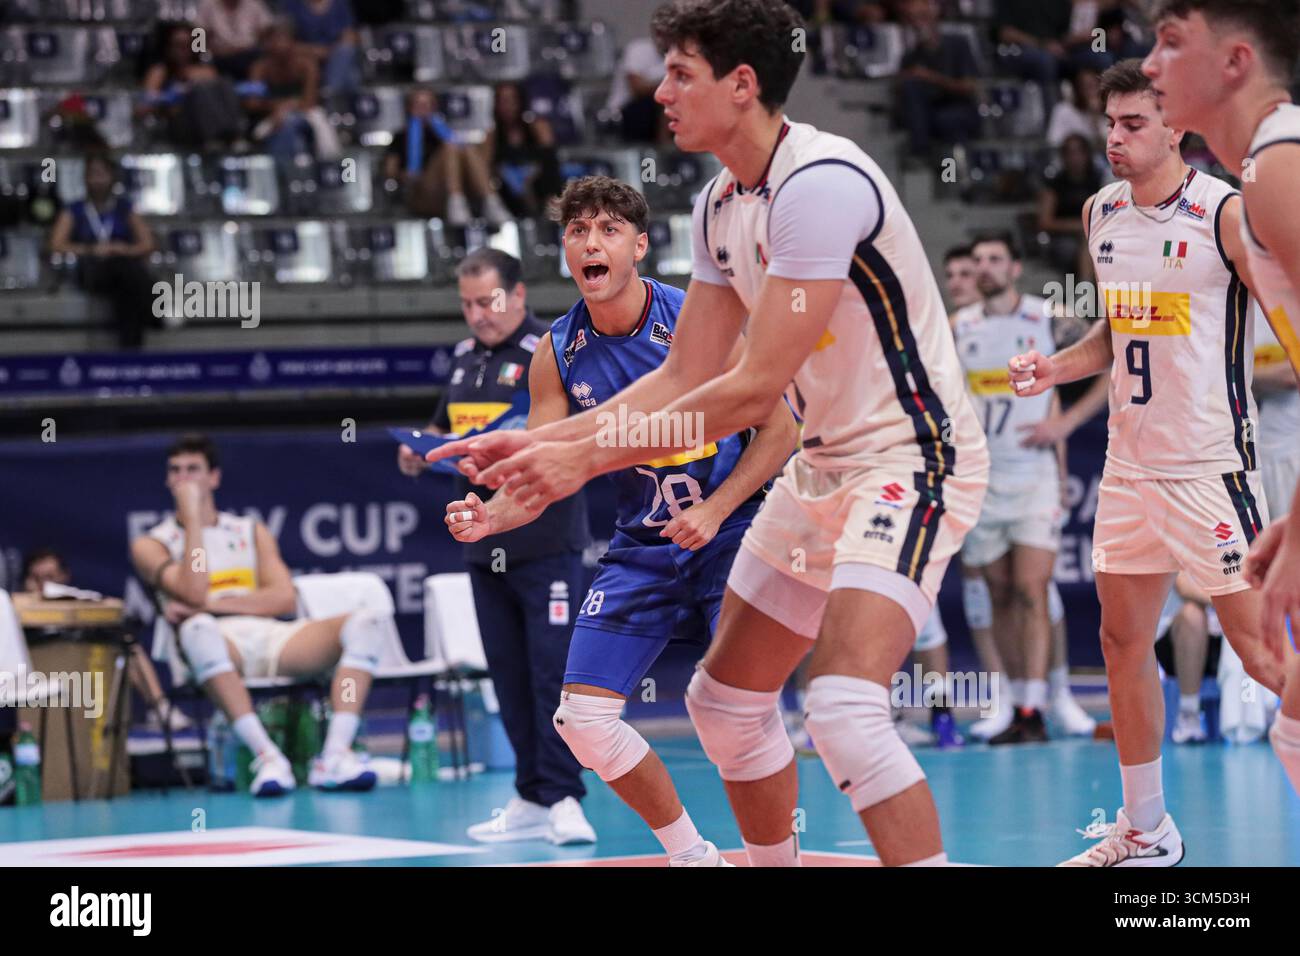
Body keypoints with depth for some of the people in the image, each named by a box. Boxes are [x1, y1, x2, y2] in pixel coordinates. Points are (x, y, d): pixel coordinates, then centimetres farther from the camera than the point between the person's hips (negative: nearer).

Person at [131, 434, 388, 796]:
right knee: (197, 629, -42)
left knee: (368, 623, -22)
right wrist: (192, 517, 0)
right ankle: (267, 756, -45)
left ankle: (334, 756, -36)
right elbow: (194, 594, -6)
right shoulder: (150, 545, 14)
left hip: (271, 637, 4)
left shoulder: (252, 532, 24)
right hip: (220, 643, -4)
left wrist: (209, 603, -5)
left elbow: (285, 599, 8)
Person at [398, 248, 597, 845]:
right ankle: (531, 799, 14)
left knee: (553, 671, -9)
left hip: (546, 544, -7)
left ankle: (563, 799, -8)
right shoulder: (466, 357, 15)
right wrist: (421, 450, 8)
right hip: (484, 548, 7)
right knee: (509, 677, 9)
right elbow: (445, 427, 29)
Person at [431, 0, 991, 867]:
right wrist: (543, 442, 4)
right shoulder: (722, 207, 8)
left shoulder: (821, 184, -23)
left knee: (843, 708, -27)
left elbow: (756, 388, -25)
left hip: (910, 459, -10)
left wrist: (589, 457, -20)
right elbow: (686, 379, 12)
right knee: (725, 700, 16)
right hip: (827, 463, 10)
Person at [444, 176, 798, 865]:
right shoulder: (557, 355, -4)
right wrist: (491, 517, -23)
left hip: (735, 526, -5)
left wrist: (713, 512, -18)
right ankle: (692, 855, 16)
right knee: (582, 718, -2)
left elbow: (780, 427, -9)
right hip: (645, 544, 5)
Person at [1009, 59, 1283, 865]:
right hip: (1131, 461, 7)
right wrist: (1056, 369, 5)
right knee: (1124, 639, 11)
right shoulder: (1103, 213, 9)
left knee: (1261, 649, -5)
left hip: (1210, 465, -7)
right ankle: (1145, 829, 21)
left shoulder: (1225, 214, -13)